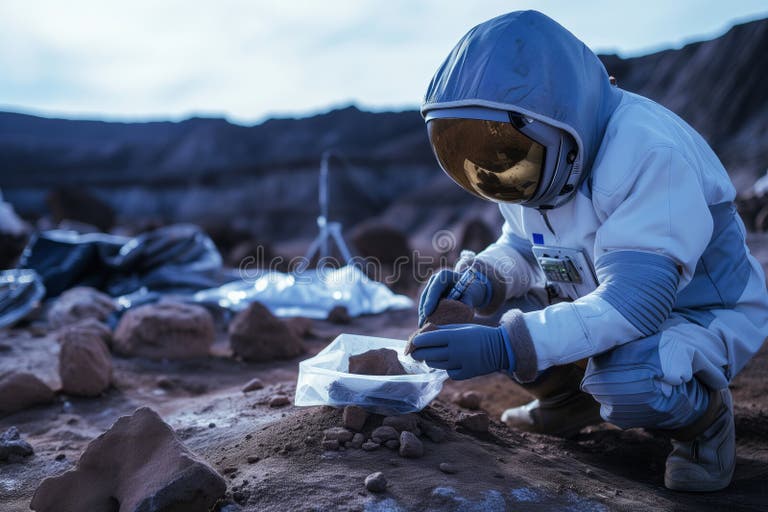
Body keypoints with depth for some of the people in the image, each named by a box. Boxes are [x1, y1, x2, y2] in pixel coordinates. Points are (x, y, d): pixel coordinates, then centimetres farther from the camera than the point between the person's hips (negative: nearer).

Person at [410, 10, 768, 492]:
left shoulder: (648, 153, -33)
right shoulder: (534, 151, -9)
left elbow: (634, 302, -40)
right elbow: (522, 246, 2)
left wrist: (506, 347, -47)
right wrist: (479, 279, -22)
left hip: (704, 314, -7)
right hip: (600, 302, 7)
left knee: (626, 383, -38)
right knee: (477, 304, -6)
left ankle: (705, 414, -3)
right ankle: (568, 399, 14)